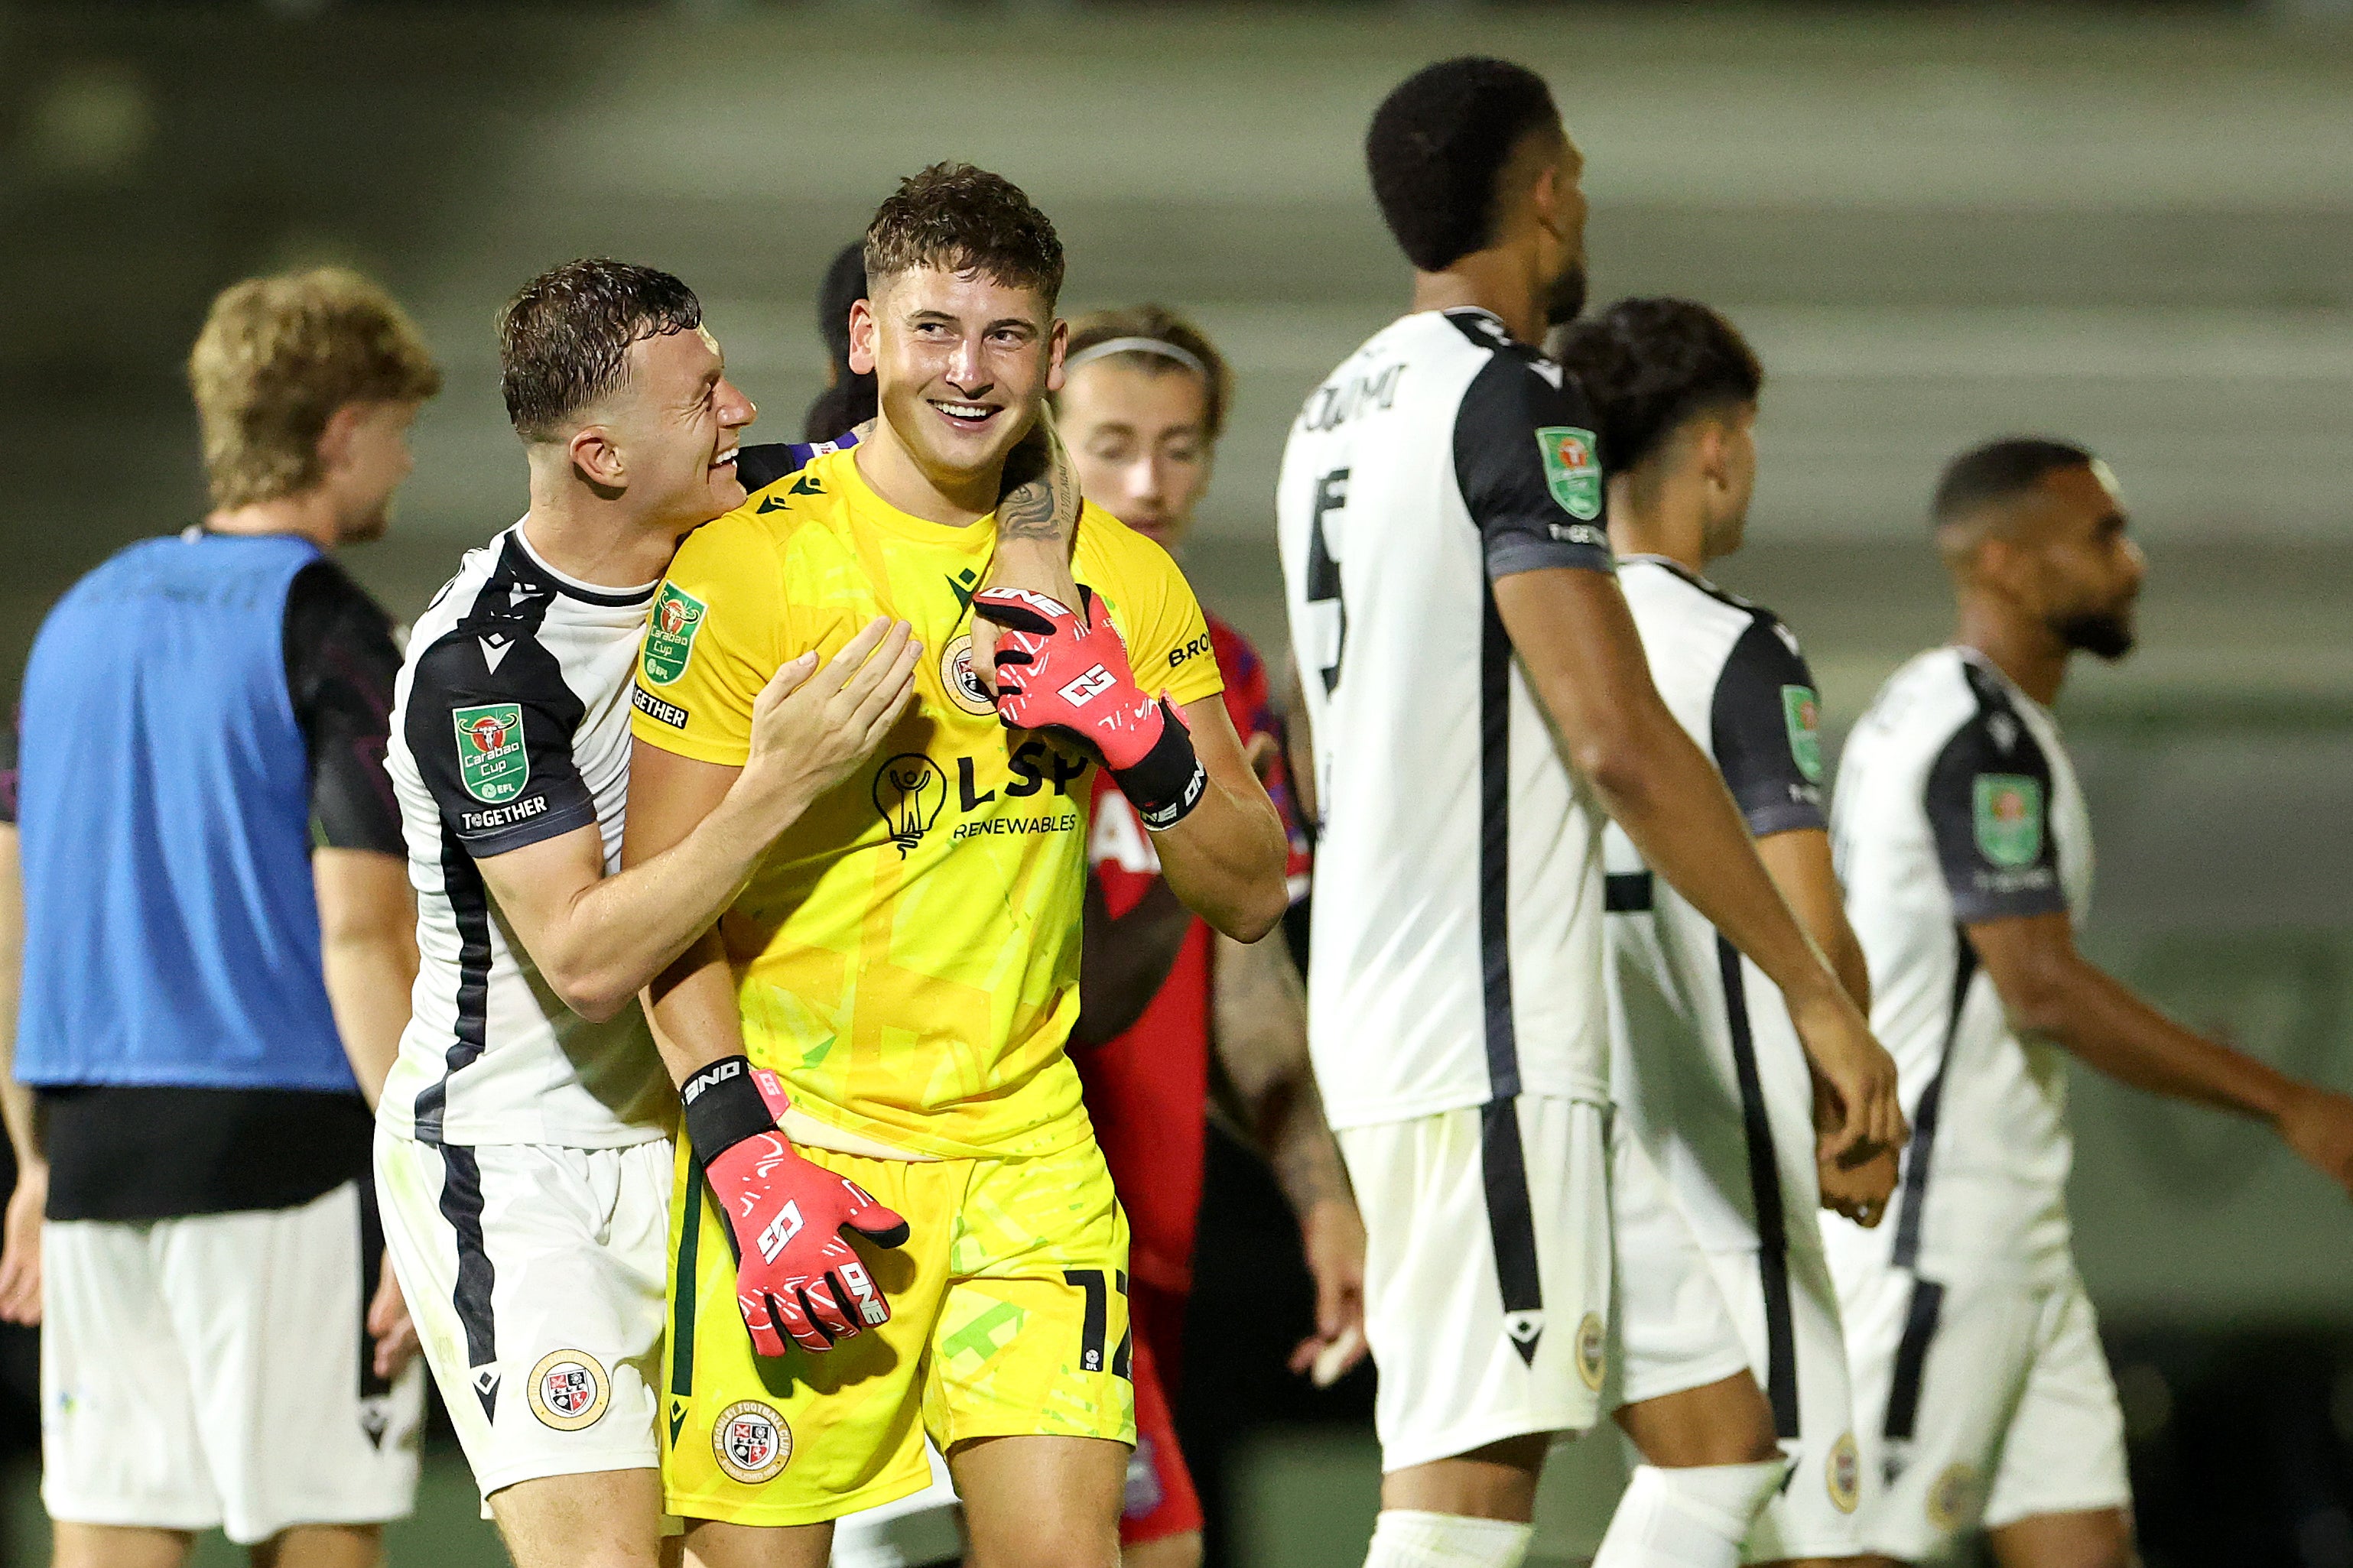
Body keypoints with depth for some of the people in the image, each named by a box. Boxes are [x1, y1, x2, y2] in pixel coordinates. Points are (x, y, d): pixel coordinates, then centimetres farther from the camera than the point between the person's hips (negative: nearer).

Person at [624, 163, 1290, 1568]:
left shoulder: (1119, 579, 9)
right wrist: (742, 1150, -17)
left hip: (1024, 1141, 3)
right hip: (795, 1138, -3)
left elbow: (1251, 895, 9)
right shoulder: (753, 565, -5)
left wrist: (1138, 738, -9)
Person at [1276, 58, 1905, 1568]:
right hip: (1487, 1035, -10)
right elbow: (1619, 737, -20)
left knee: (1719, 1440, 10)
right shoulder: (1513, 401, -11)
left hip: (1387, 1003, 10)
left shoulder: (1340, 411, 18)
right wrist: (1817, 993, -16)